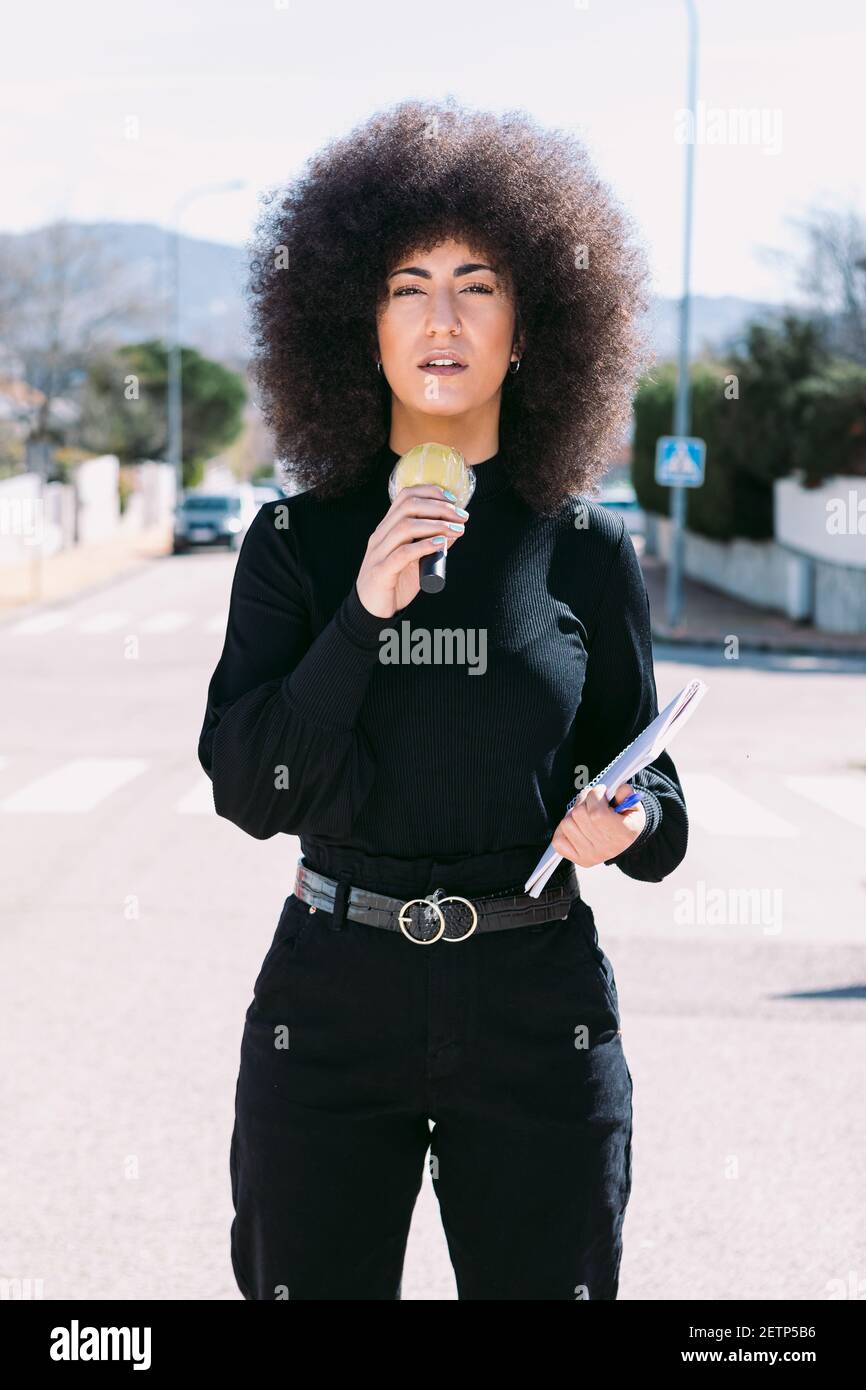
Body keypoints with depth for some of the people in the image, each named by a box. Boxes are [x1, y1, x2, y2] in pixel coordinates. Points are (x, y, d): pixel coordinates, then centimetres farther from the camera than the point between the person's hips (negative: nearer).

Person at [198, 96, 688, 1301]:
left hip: (537, 1017, 0)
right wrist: (363, 617, -18)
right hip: (331, 1008, 0)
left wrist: (625, 825, -16)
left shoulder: (583, 547, 2)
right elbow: (249, 791, -7)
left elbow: (653, 790, 7)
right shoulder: (296, 541, 2)